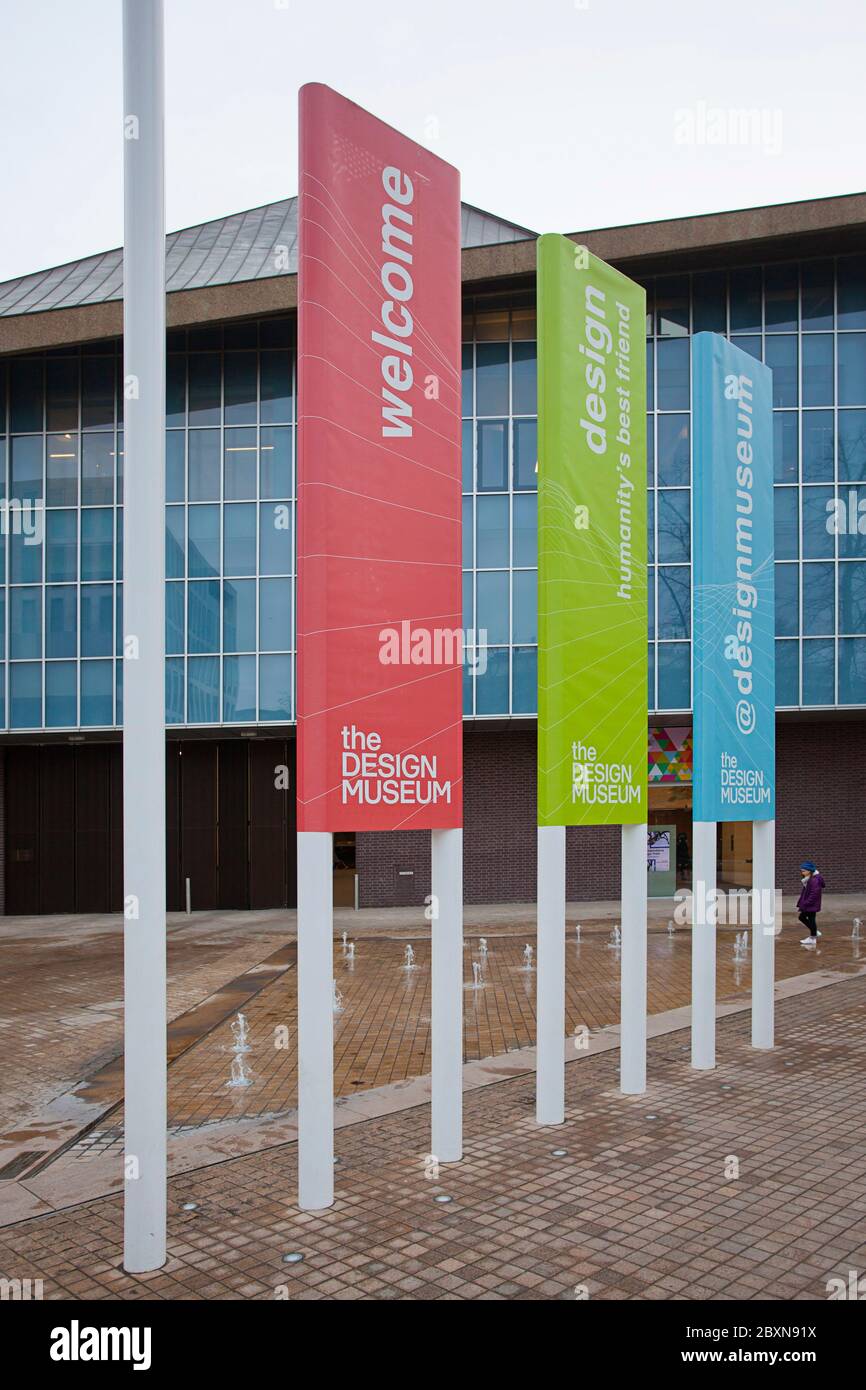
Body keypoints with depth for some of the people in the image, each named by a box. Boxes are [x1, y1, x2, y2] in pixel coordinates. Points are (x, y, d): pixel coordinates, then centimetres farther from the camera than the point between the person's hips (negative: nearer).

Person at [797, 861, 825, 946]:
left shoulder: (814, 880, -22)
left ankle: (812, 938, 15)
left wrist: (806, 903, -22)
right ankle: (814, 932, 28)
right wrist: (801, 903, 12)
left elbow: (814, 894, -25)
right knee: (802, 917, 16)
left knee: (811, 920, 1)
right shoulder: (807, 880, 8)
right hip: (807, 905, 10)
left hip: (812, 905, -10)